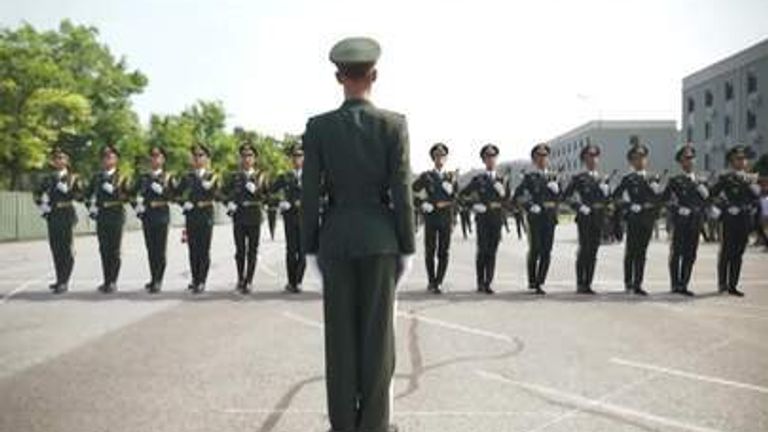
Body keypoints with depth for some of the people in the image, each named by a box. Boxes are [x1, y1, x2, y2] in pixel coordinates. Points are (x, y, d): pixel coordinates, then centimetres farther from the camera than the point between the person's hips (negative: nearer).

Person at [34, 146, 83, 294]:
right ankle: (60, 279, 17)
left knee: (66, 248, -7)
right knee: (55, 248, 8)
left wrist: (66, 190, -16)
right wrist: (42, 205, 3)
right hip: (52, 215, 4)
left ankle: (64, 282, -5)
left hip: (67, 215, -4)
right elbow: (37, 194, 18)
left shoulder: (73, 178, 5)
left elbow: (80, 195, -4)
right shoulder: (48, 178, 14)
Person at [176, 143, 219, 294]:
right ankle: (195, 279, 16)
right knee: (193, 249, 6)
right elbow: (177, 195, 11)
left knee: (204, 249, -3)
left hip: (206, 215, -3)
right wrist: (184, 204, -4)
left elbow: (215, 193, -10)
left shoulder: (212, 176, 4)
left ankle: (202, 281, 2)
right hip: (191, 215, 3)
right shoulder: (187, 177, 11)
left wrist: (206, 185, -22)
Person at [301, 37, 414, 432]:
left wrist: (311, 247, 7)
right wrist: (407, 247, 1)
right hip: (380, 237, -1)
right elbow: (401, 192, -6)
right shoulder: (394, 125, -5)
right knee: (377, 333, 5)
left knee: (340, 333, 7)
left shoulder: (318, 127, -2)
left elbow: (310, 193, -2)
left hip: (336, 238, 1)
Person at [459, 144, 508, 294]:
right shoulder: (478, 179, 4)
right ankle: (480, 282, 5)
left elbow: (507, 199, 7)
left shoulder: (502, 179, 12)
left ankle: (488, 283, 8)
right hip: (483, 217, -3)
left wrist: (502, 190, -11)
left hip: (497, 218, 3)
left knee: (492, 251, 3)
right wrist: (474, 205, -5)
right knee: (482, 250, -5)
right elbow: (462, 194, 5)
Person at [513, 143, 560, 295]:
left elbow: (559, 197, 12)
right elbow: (517, 196, -1)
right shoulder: (530, 177, 4)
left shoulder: (553, 177, 17)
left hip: (550, 218, 4)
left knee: (546, 252, 0)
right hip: (535, 217, -3)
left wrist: (556, 188, -7)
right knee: (535, 250, -5)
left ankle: (539, 283, 6)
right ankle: (532, 281, 12)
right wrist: (529, 206, -11)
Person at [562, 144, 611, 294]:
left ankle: (588, 284, 10)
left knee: (593, 251, 5)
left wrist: (605, 190, -6)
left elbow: (608, 200, 12)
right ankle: (580, 284, -1)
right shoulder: (579, 178, 0)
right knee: (584, 249, -7)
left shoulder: (603, 179, 15)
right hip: (585, 217, -5)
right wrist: (579, 207, -10)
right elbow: (566, 196, -4)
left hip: (599, 218, 5)